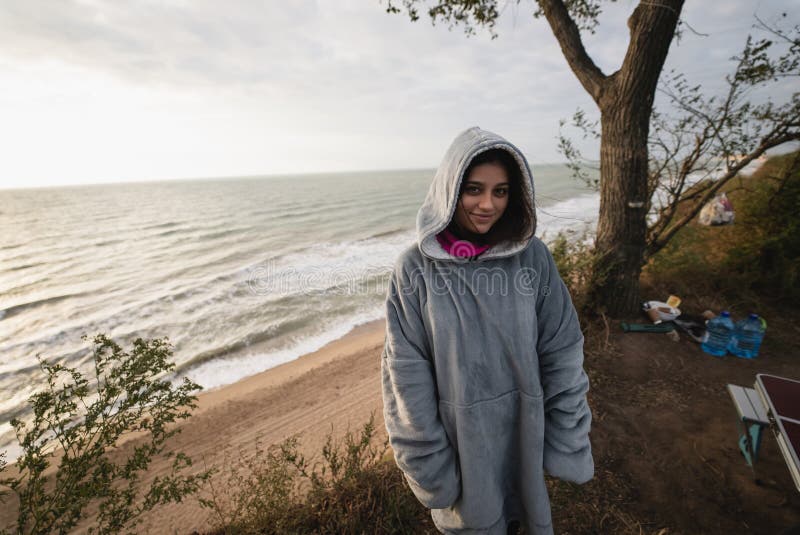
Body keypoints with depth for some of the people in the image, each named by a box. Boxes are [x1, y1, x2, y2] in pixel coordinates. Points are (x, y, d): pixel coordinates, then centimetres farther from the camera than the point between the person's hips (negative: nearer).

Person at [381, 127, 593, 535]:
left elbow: (563, 355, -5)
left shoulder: (532, 256, -11)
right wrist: (429, 468, -8)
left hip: (525, 429, 2)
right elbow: (407, 376, -13)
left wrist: (567, 443, -2)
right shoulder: (416, 267, -17)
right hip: (458, 434, -1)